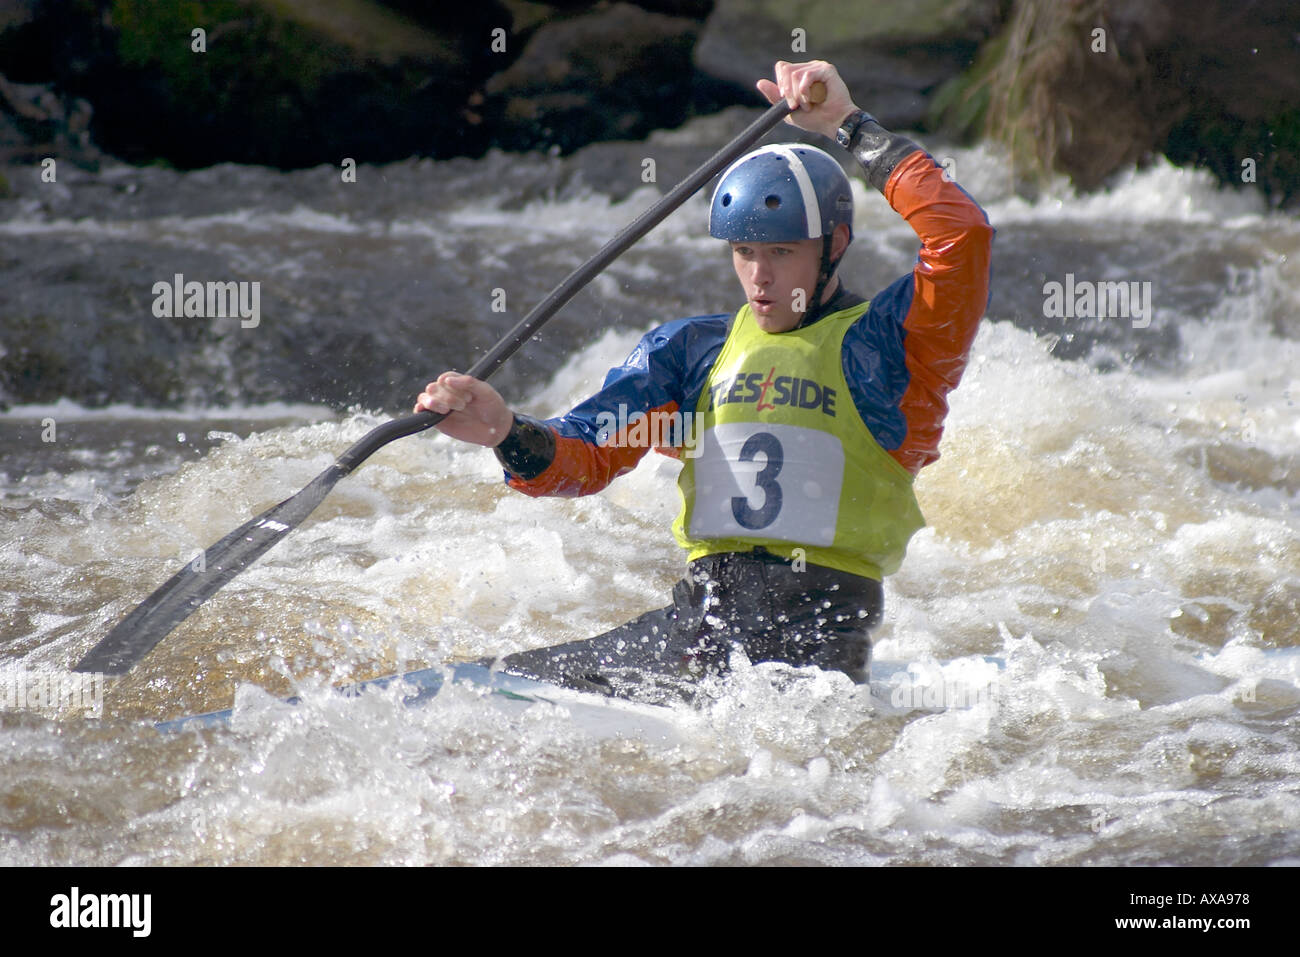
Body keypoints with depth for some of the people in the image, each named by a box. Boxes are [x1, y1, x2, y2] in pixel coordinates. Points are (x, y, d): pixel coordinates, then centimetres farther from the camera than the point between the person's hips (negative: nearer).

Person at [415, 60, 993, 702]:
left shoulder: (885, 342, 3)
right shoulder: (693, 349, 18)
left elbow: (962, 233, -14)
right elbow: (586, 457, 10)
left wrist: (848, 125, -7)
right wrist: (507, 434, -12)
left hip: (820, 633, -6)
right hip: (697, 618, 6)